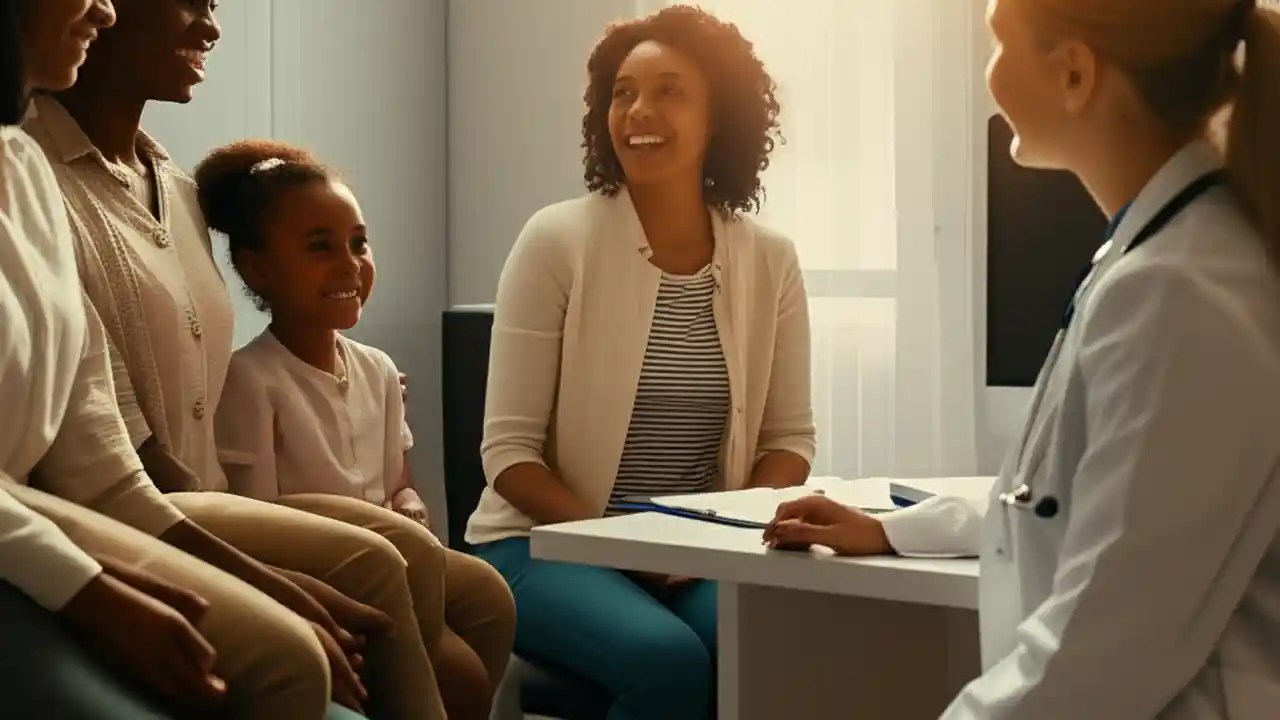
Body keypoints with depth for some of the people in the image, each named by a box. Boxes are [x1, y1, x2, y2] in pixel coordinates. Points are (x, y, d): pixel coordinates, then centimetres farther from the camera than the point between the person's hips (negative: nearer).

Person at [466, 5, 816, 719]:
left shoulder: (770, 260, 3)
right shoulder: (557, 241, -6)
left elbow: (789, 436, 9)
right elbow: (509, 451, -7)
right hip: (548, 544, -2)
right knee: (668, 657, -32)